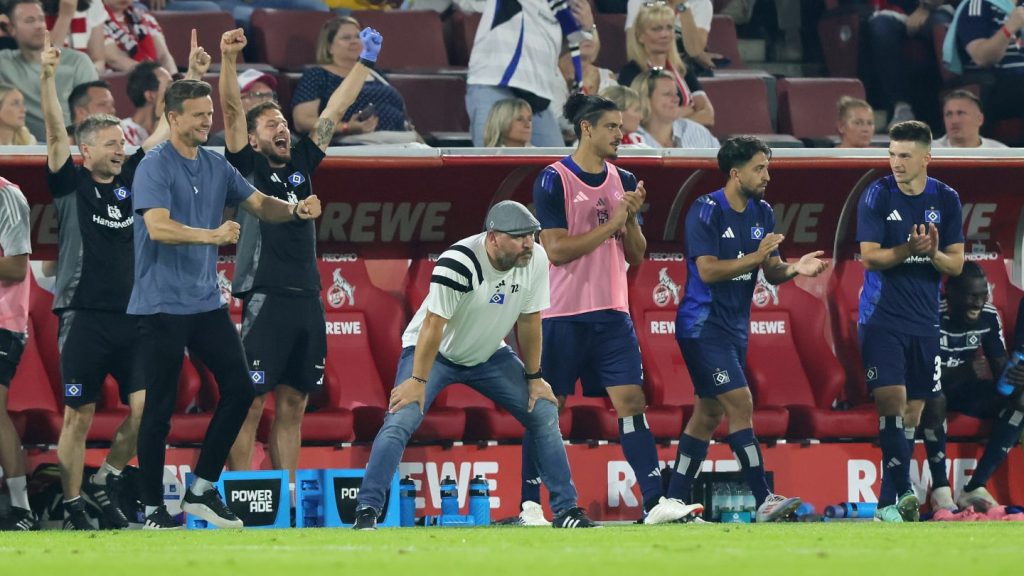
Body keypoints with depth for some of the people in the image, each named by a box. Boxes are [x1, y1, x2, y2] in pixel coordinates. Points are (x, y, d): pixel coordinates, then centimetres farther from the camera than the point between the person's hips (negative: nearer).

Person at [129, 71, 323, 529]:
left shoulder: (216, 167, 11)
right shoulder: (155, 166, -11)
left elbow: (260, 204, 12)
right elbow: (158, 227, -23)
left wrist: (295, 211, -10)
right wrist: (211, 236, -38)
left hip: (207, 302, 7)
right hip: (162, 305, -7)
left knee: (239, 389, 1)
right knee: (159, 407, -3)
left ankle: (202, 490, 12)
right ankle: (153, 508, 6)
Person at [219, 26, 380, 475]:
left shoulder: (301, 164, 17)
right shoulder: (248, 167, 3)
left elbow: (333, 112, 21)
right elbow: (233, 111, -9)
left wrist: (365, 63, 22)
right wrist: (228, 59, -21)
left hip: (308, 300, 6)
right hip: (266, 299, -6)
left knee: (292, 406, 8)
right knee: (249, 404, -6)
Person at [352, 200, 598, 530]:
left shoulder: (535, 260, -16)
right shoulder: (458, 263, -33)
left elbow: (529, 321, -4)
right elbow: (434, 325, -30)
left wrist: (534, 377, 1)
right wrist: (418, 381, -29)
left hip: (488, 355, 5)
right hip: (433, 353, -5)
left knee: (544, 413, 0)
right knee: (401, 420, -23)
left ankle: (566, 509, 10)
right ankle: (366, 511, -18)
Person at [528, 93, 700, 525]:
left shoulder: (623, 181, 11)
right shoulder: (554, 180, -7)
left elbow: (636, 255, 12)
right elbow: (556, 249, -15)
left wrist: (632, 219, -7)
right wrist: (611, 224, -14)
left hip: (612, 313, 5)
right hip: (562, 314, -5)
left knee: (631, 401, -5)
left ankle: (655, 502, -10)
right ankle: (530, 504, 11)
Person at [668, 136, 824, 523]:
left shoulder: (762, 213, 9)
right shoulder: (706, 211, -13)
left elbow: (771, 273, 9)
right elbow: (707, 270, -20)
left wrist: (795, 269, -13)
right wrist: (755, 257, -27)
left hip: (735, 327, 9)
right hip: (703, 326, -9)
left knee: (708, 415, 10)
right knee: (740, 404, -15)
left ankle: (672, 502, 15)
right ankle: (764, 501, -18)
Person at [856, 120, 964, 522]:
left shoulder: (946, 200, 4)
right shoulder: (877, 196, -4)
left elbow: (956, 264, 3)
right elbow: (869, 257, -9)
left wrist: (933, 253, -18)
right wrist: (908, 250, -26)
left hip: (924, 320, 4)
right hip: (882, 318, -4)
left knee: (913, 409, 5)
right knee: (892, 399, -18)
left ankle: (889, 502, 13)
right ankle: (903, 493, -22)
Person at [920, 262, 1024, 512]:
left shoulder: (989, 318, -6)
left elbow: (999, 368, -5)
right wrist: (958, 372, -45)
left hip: (962, 389, 6)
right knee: (934, 398, -41)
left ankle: (975, 489, -20)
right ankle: (941, 491, -29)